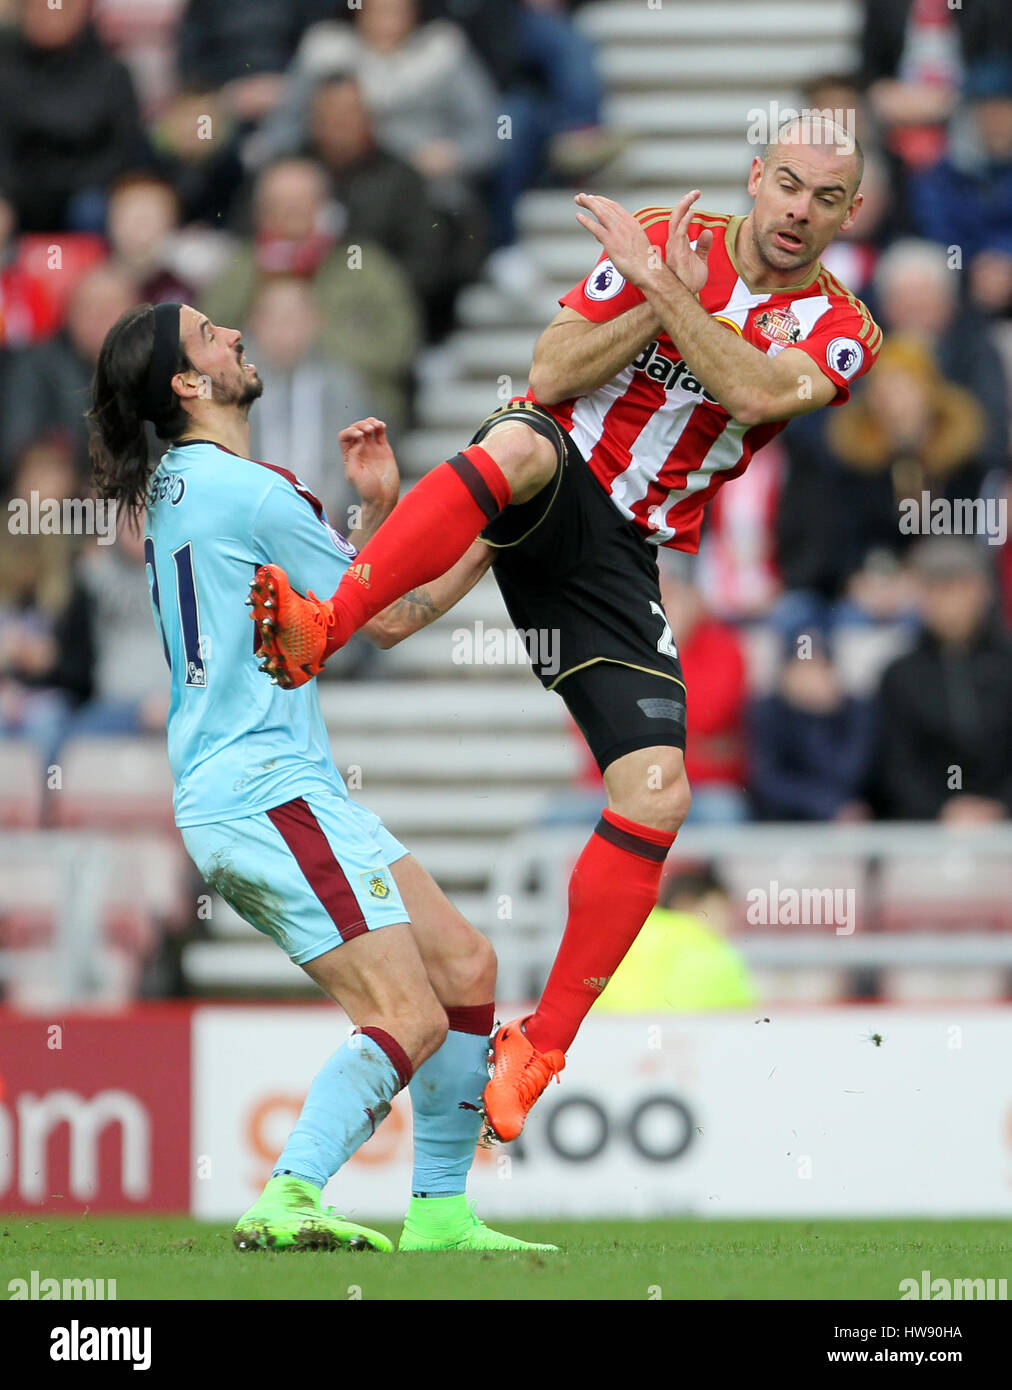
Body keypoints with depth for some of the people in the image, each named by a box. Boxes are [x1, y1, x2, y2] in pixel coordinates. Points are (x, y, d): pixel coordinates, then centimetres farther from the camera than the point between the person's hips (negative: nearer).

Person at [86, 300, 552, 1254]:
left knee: (464, 967, 12)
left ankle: (440, 1211, 12)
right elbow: (389, 619, -4)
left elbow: (334, 595, 26)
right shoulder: (251, 493, -13)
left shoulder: (177, 488, 18)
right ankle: (286, 1202, -30)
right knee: (410, 1022, -18)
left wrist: (373, 507, 13)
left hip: (225, 798, 10)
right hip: (269, 792, -10)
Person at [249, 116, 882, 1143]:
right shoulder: (663, 241, 2)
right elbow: (549, 376, -5)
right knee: (519, 446, -41)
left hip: (621, 556, 2)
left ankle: (540, 1048, 0)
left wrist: (665, 294, -21)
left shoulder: (839, 330, 4)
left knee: (657, 796, -12)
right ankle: (319, 627, -49)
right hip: (553, 485, -2)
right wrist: (659, 292, -14)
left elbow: (760, 392, -19)